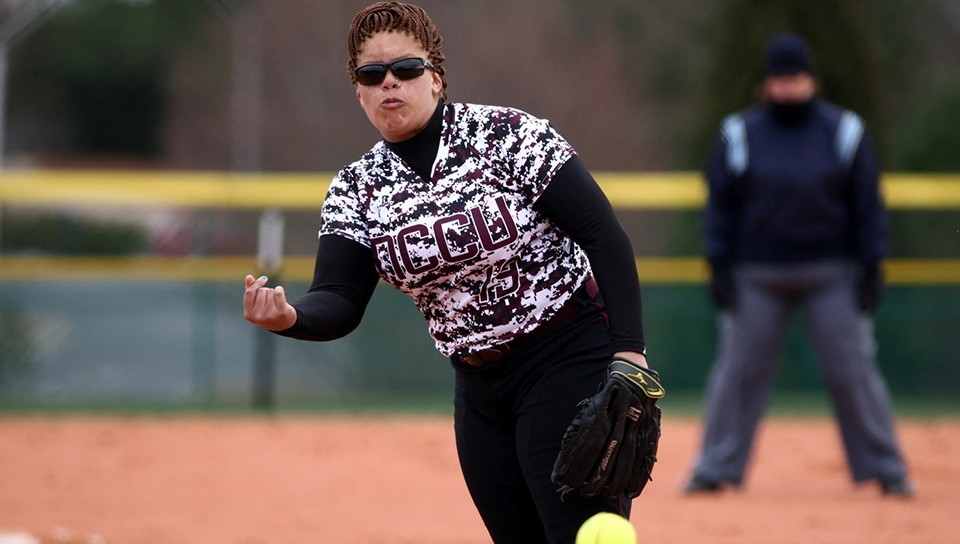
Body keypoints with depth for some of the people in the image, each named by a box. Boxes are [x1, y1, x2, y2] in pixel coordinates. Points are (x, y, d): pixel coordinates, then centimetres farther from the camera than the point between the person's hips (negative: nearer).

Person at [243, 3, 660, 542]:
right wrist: (289, 317, -33)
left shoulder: (506, 134, -12)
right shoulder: (357, 190, 2)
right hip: (480, 386, 6)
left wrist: (630, 356, -20)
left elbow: (605, 237, -13)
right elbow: (339, 303, -9)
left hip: (572, 361, -6)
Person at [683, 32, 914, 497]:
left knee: (854, 370, -1)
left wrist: (871, 267, -4)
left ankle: (886, 471, 7)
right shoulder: (739, 135, 2)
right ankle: (716, 469, 7)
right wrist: (719, 267, -4)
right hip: (757, 276, 1)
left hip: (832, 275, 0)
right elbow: (720, 205, 4)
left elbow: (868, 203, 3)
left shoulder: (844, 132, 2)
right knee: (738, 369, -1)